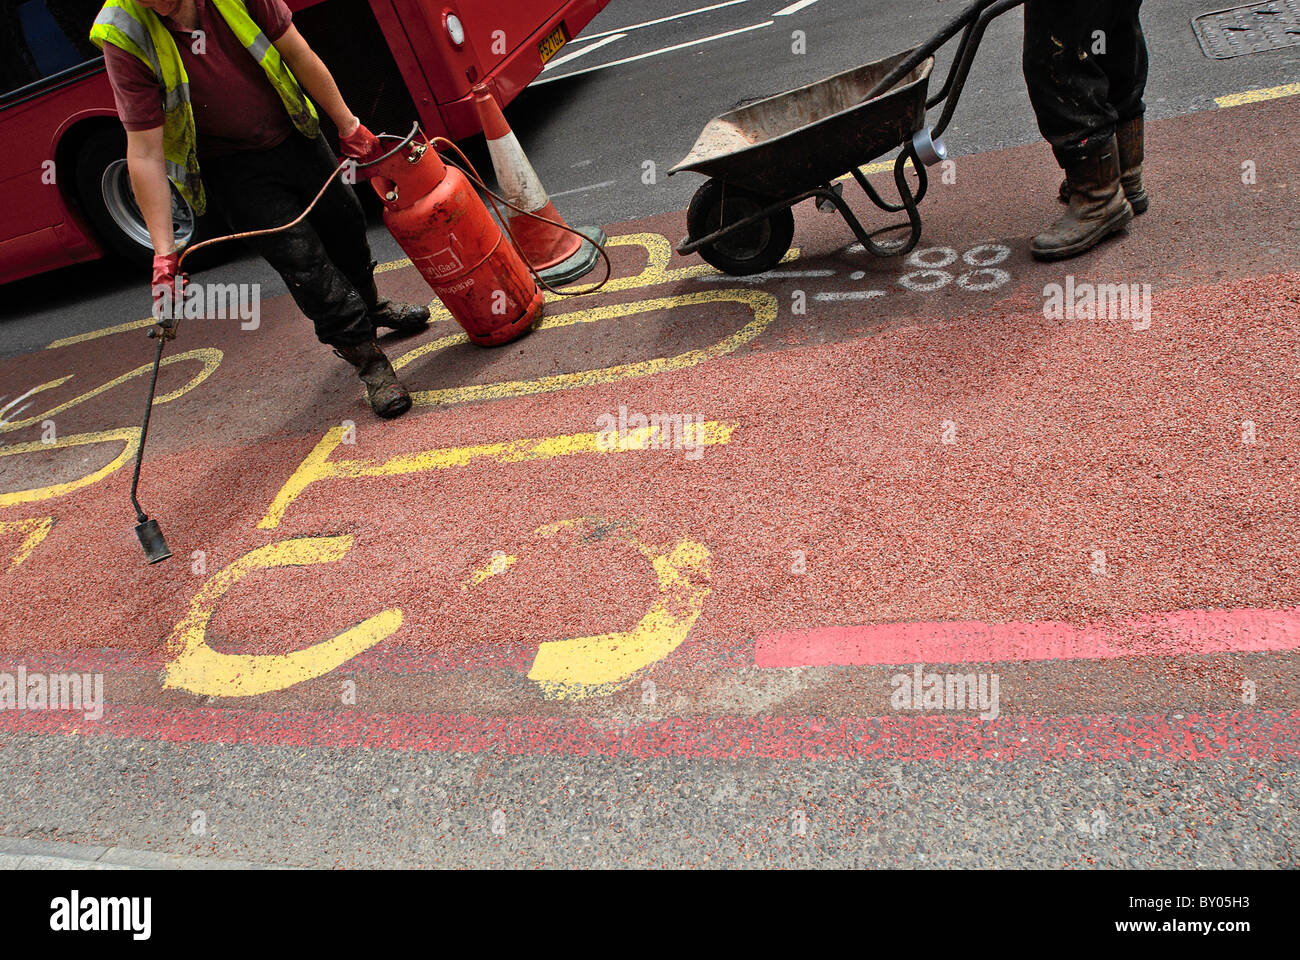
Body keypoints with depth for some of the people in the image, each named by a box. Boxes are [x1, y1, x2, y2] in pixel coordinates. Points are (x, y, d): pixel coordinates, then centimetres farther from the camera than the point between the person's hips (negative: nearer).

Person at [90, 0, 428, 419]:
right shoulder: (124, 39, -24)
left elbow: (298, 54, -8)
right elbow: (145, 154, -24)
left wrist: (348, 128, -4)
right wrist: (164, 254, -26)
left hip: (293, 133, 3)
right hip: (229, 163, -3)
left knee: (344, 221, 15)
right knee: (300, 257, -11)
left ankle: (368, 307, 44)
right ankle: (366, 357, 3)